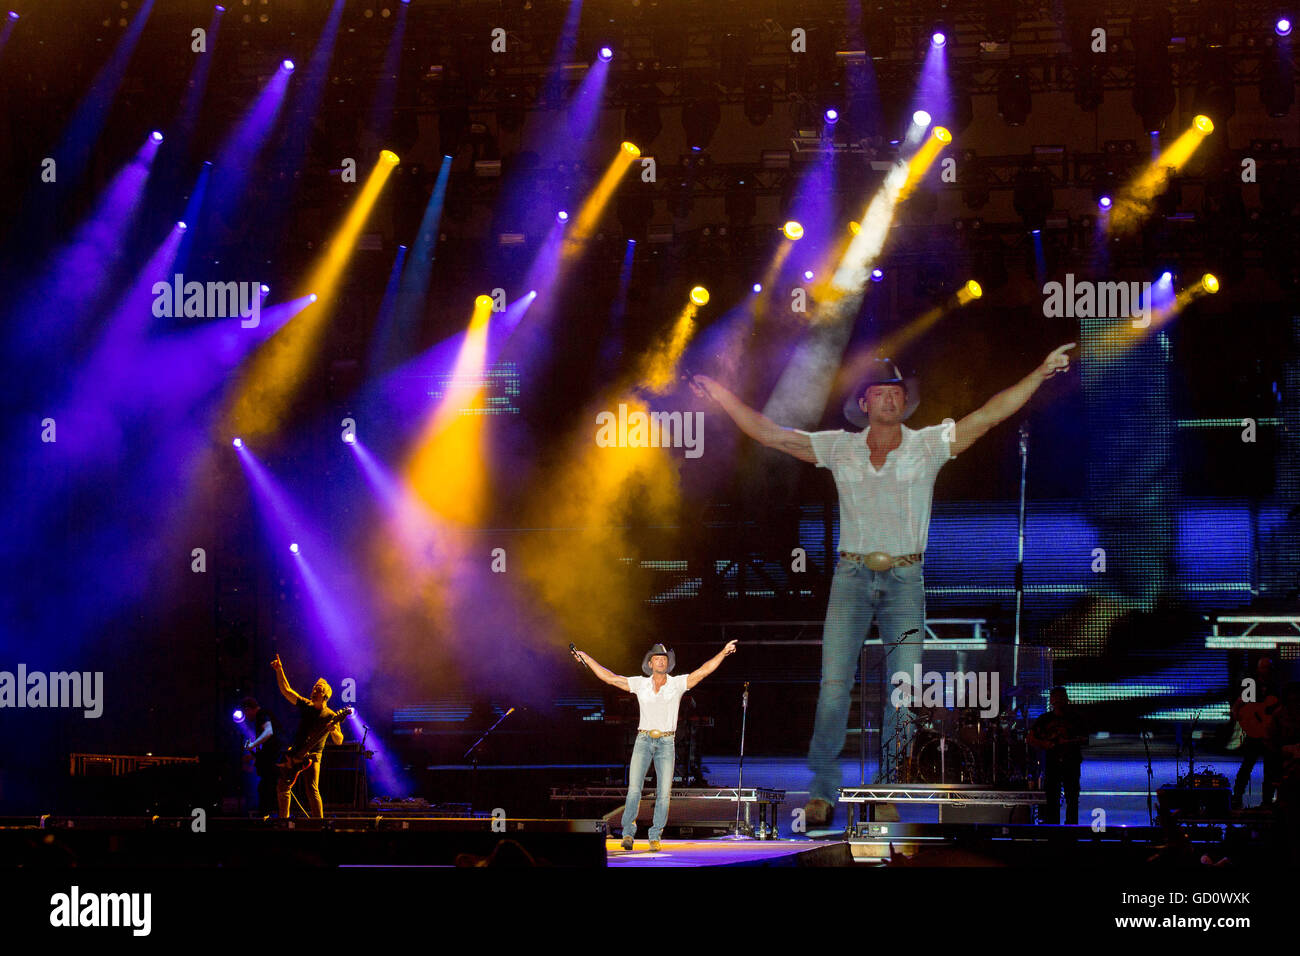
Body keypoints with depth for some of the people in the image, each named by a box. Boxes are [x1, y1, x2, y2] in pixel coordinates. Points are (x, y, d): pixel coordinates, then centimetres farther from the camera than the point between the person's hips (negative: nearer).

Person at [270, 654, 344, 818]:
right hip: (295, 753, 5)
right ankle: (283, 819, 18)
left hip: (312, 756, -5)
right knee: (282, 787, 5)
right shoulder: (305, 705, 8)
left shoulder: (330, 716, -2)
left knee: (312, 790, -18)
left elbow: (339, 741, -2)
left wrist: (333, 730, -24)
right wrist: (279, 670, -3)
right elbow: (286, 690, 5)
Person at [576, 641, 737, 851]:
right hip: (643, 741, 0)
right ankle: (628, 834, -5)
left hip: (666, 743, 0)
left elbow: (703, 671, -4)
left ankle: (655, 837, 5)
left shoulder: (678, 683, 4)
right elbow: (609, 677, 9)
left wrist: (723, 653, -15)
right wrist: (587, 658, 6)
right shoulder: (640, 684, 7)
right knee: (634, 789, -12)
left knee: (664, 793, -4)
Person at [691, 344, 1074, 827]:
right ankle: (822, 793, -1)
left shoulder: (929, 445, 3)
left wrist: (1040, 373, -14)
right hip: (852, 577, 0)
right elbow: (768, 433, 8)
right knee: (834, 687, -8)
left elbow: (989, 414, -5)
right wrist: (721, 394, 2)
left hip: (905, 580, 0)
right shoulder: (838, 448, 7)